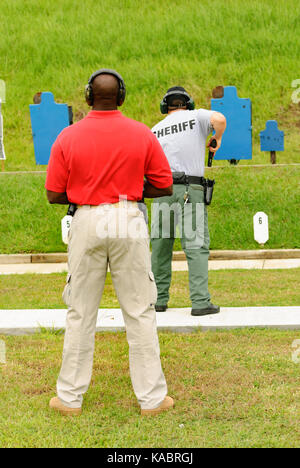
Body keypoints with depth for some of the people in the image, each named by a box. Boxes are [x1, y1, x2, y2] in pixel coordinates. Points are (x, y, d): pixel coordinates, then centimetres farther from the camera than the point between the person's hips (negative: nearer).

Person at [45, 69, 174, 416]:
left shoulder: (68, 137, -4)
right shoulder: (142, 134, -3)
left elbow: (54, 195, -2)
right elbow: (164, 186, 1)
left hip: (86, 220, 0)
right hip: (129, 221, 0)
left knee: (80, 314, 10)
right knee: (140, 312, 7)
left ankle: (70, 397, 18)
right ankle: (151, 397, 12)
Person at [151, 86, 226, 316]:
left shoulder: (156, 130, 15)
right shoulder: (197, 116, 5)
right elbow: (220, 119, -15)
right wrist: (217, 140, 2)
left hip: (162, 189, 4)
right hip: (190, 191, -3)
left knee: (161, 246, 11)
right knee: (197, 247, -4)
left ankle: (159, 299, 14)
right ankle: (201, 302, -11)